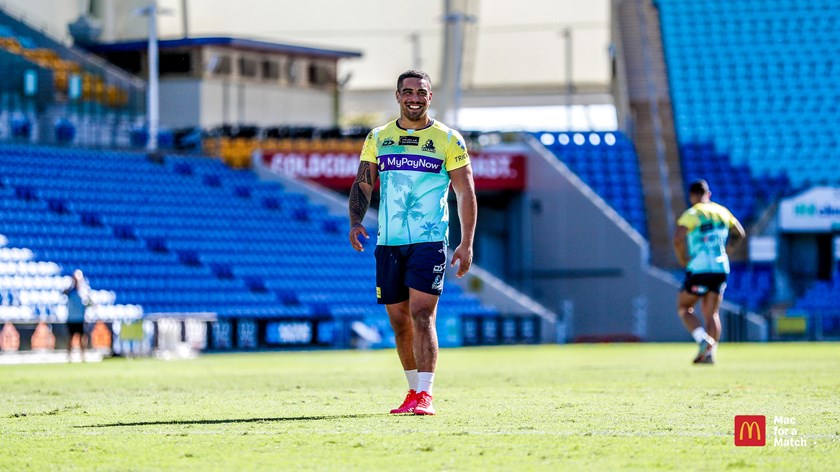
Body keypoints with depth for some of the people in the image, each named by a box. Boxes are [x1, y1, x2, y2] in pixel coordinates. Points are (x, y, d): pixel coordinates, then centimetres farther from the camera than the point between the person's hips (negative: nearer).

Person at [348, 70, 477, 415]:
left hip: (429, 241, -4)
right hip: (388, 244, 4)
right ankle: (414, 390, 21)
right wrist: (355, 222, -7)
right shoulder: (378, 138, 11)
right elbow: (363, 184, 12)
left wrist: (466, 244, -4)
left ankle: (425, 395, -17)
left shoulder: (448, 140, 2)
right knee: (399, 321, 8)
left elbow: (466, 194, 3)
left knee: (421, 315, -15)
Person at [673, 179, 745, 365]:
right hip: (721, 268, 5)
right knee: (712, 313, 12)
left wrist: (683, 260, -8)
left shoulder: (691, 215, -8)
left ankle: (703, 340, -13)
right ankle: (710, 353, 2)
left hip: (699, 268, -5)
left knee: (684, 308, 8)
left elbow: (678, 240, -22)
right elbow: (740, 234, 22)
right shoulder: (722, 211, 10)